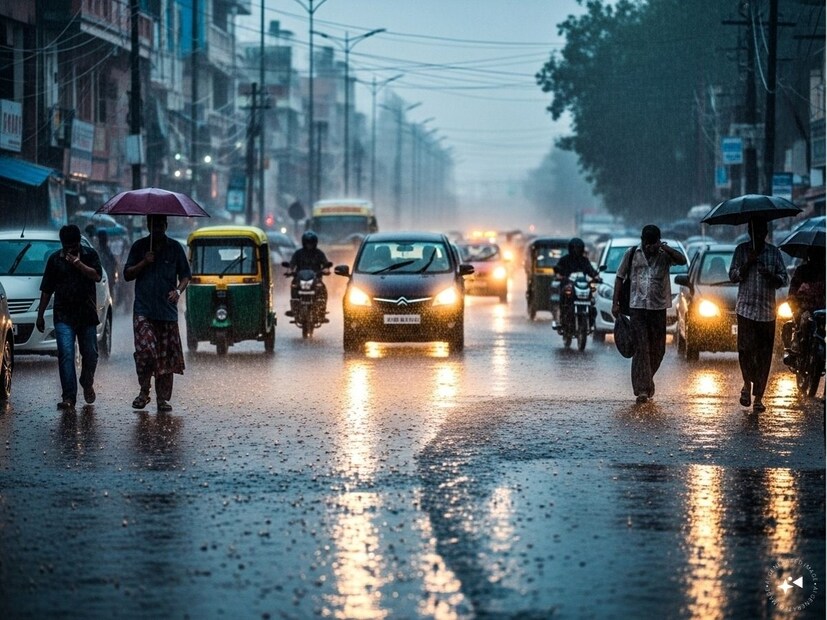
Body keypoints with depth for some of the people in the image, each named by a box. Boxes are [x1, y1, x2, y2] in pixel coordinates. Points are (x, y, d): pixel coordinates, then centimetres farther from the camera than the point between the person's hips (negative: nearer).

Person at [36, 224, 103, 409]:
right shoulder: (55, 259, 6)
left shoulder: (90, 255, 5)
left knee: (90, 354, 8)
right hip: (63, 316, -1)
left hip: (87, 314, 1)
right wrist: (40, 315, 9)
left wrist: (78, 264, -21)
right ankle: (68, 397, -14)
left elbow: (97, 276, -10)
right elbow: (46, 290, 10)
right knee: (66, 354, -12)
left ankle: (87, 384, 36)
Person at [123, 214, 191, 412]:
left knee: (166, 355, 1)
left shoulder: (174, 247, 8)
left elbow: (185, 275, 11)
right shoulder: (139, 246, 8)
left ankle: (163, 398, 8)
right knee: (145, 349, -17)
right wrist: (143, 263, -9)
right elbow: (127, 275, 8)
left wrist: (178, 290, -9)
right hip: (143, 309, -1)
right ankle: (144, 391, -1)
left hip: (167, 309, 1)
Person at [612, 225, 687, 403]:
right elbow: (620, 277, 8)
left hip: (658, 308, 2)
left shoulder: (664, 255, 3)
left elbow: (682, 260, -15)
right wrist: (615, 303, 3)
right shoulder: (632, 254, 4)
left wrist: (664, 247, -22)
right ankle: (642, 389, -12)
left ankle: (646, 381, 31)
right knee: (641, 348, -9)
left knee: (657, 348, 9)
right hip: (637, 307, -2)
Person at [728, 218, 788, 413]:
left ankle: (758, 397, 3)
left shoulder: (774, 252, 9)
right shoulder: (742, 250, 6)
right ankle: (747, 383, 16)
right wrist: (748, 263, -13)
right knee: (746, 349, -11)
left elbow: (784, 279, 8)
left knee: (764, 354, -1)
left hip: (767, 311, 1)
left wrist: (771, 276, -13)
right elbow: (733, 276, 2)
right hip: (746, 308, -1)